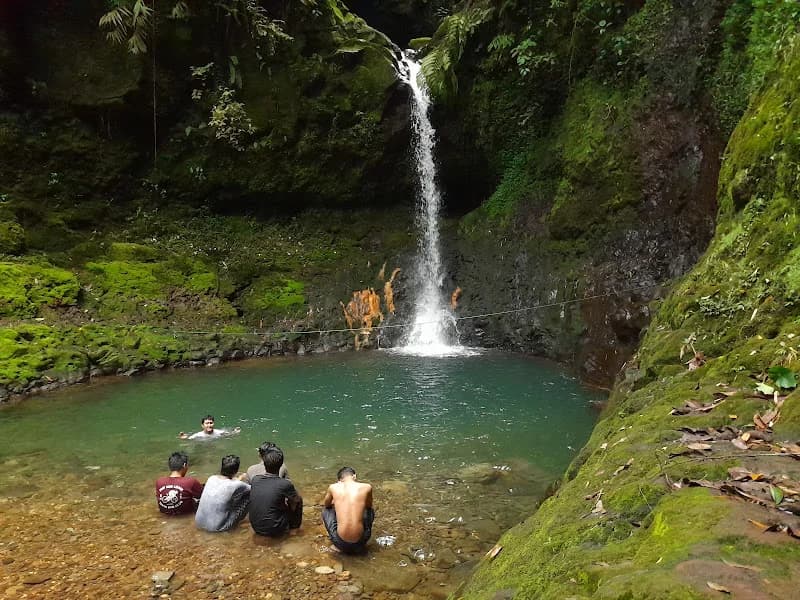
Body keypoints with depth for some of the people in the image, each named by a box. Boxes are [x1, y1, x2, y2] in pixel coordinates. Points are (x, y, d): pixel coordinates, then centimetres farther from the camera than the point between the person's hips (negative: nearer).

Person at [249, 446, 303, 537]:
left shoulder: (254, 480, -8)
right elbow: (298, 500, -2)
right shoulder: (285, 484, -21)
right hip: (274, 531, -5)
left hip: (256, 528, 5)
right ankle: (294, 526, 35)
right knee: (297, 501, 13)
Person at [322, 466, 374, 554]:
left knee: (326, 510, 25)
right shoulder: (366, 487, 0)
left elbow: (326, 504, 23)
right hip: (359, 543, 1)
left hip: (340, 543, -1)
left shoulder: (333, 487, 1)